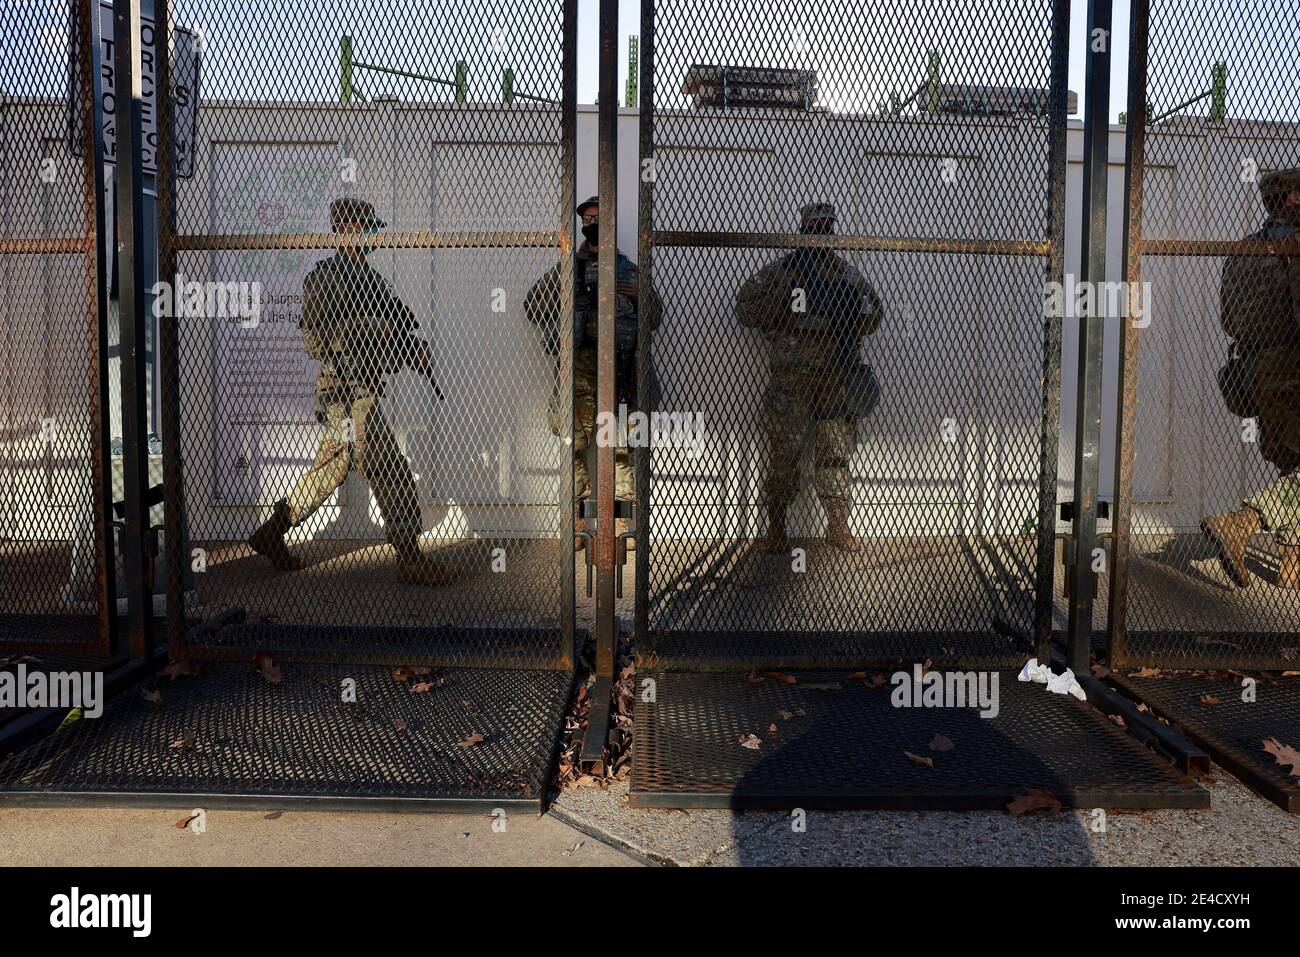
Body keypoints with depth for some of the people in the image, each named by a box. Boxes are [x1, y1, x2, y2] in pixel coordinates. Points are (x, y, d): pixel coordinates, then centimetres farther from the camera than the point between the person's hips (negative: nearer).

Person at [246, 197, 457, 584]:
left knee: (331, 469, 16)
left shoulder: (370, 277, 18)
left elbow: (393, 324, 23)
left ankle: (272, 533, 27)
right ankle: (411, 559, 0)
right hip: (348, 393, -10)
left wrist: (416, 348, 3)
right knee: (392, 473, -8)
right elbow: (316, 338, -18)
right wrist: (371, 329, -20)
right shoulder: (325, 276, -9)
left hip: (366, 388, 10)